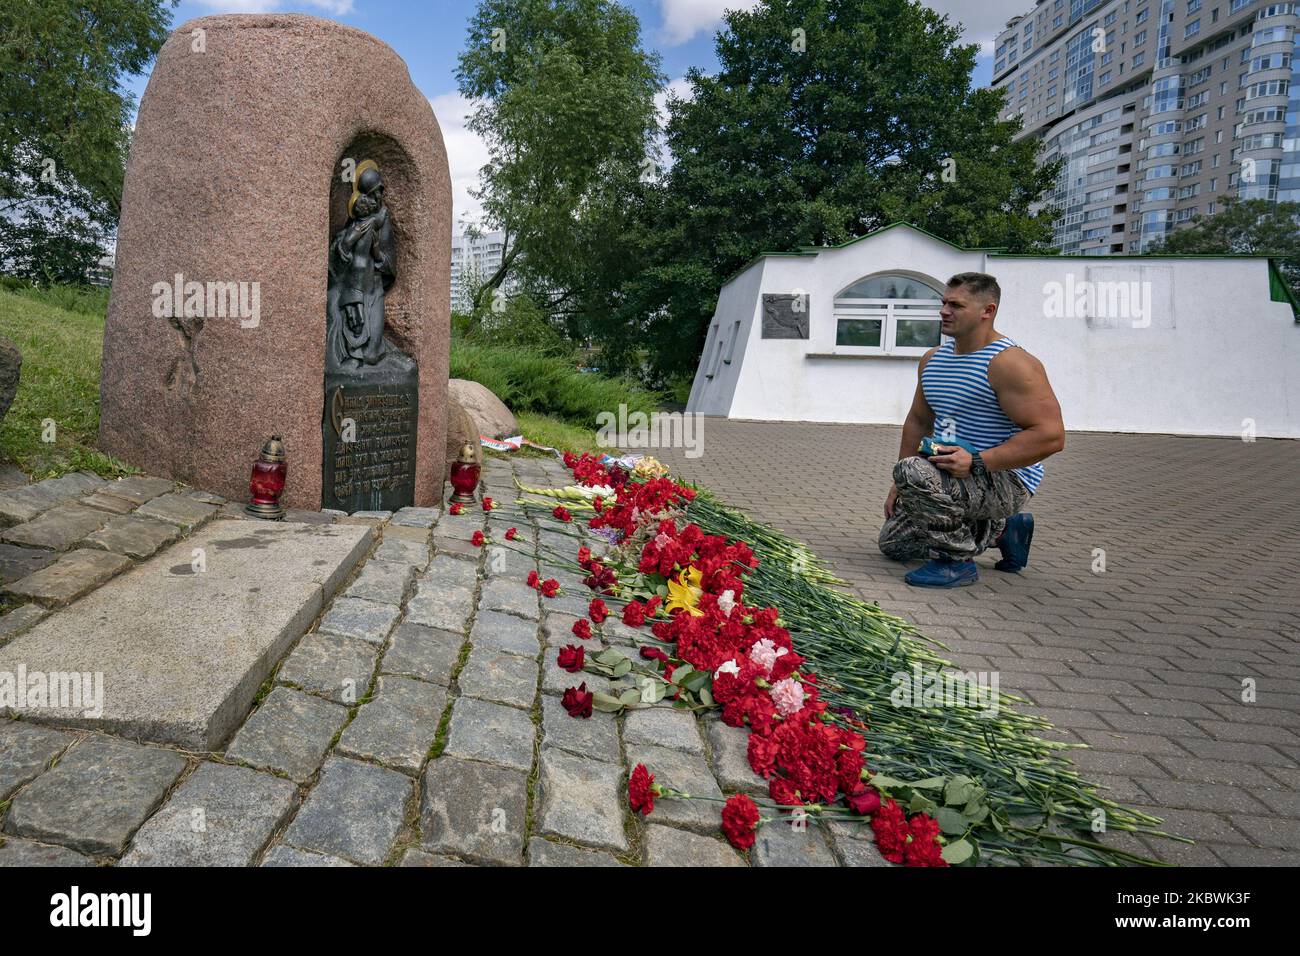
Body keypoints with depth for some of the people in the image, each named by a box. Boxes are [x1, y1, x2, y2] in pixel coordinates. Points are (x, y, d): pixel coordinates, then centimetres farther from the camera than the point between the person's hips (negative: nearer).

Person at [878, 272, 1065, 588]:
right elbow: (918, 421, 17)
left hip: (1006, 481, -9)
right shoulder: (932, 359, 8)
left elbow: (1051, 435, -25)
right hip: (956, 474, 10)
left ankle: (957, 560, -13)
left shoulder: (1010, 363, -19)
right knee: (893, 543, 16)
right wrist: (899, 487, 12)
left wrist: (977, 462, -30)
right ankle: (1002, 530, 23)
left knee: (913, 471, -34)